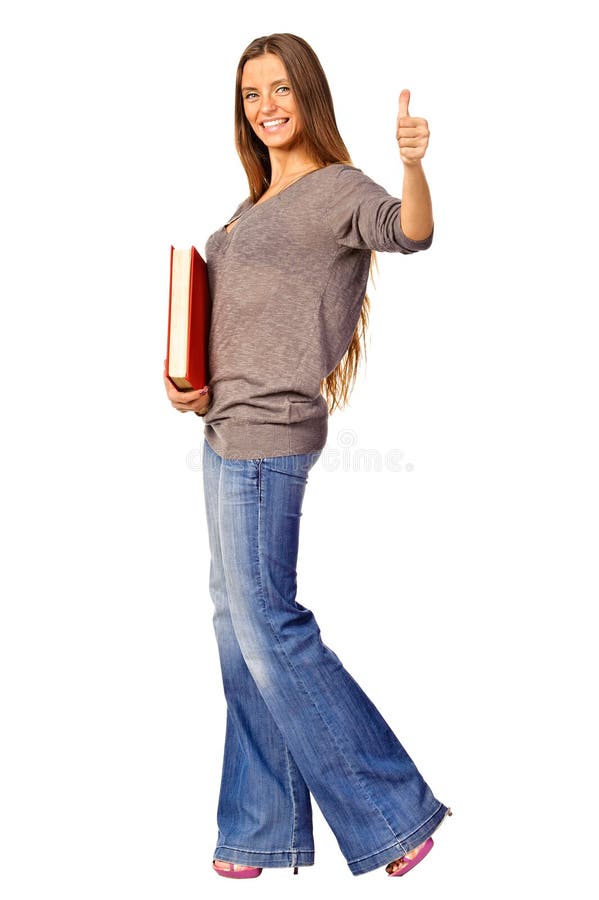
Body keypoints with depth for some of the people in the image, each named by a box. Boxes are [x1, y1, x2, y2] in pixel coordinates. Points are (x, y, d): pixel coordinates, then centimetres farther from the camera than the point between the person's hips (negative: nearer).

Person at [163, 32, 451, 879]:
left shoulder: (336, 189, -6)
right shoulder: (255, 208, 20)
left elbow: (410, 232, -28)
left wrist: (414, 166, -48)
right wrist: (186, 387, 10)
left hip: (267, 436, -9)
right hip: (228, 430, 9)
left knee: (267, 627, -7)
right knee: (237, 627, 12)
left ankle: (393, 811, 7)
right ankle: (264, 831, 24)